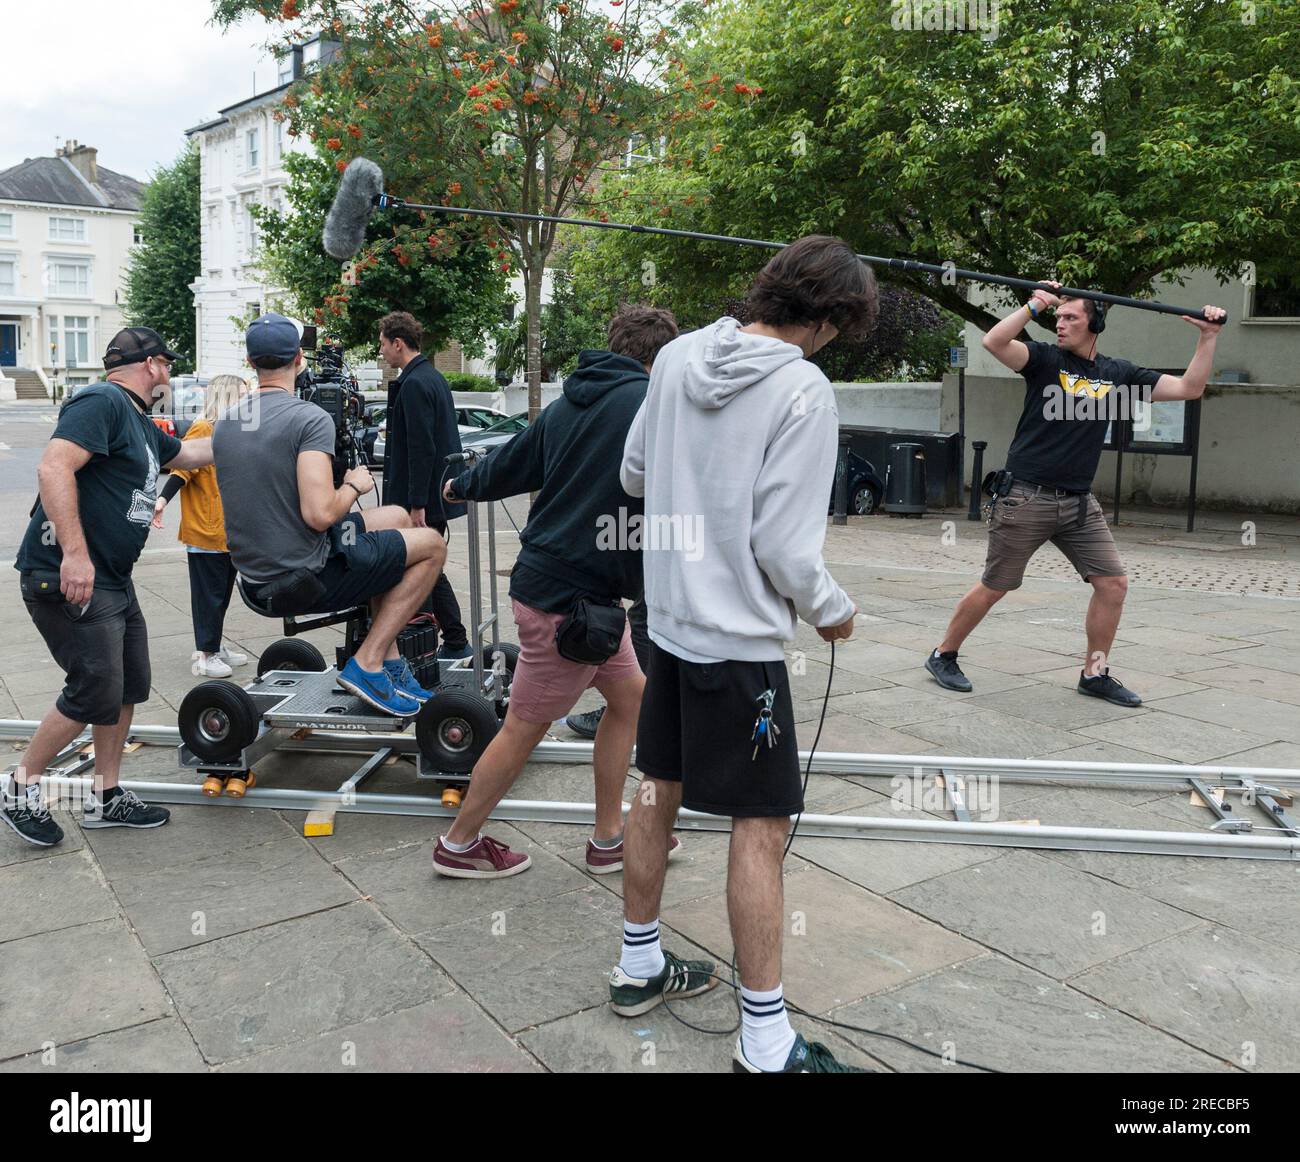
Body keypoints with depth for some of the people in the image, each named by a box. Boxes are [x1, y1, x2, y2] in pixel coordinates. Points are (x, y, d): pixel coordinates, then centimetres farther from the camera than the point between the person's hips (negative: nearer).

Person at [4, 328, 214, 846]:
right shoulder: (102, 402, -13)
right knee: (96, 693, -7)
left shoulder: (141, 424, 17)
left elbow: (189, 453, 36)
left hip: (112, 580, 10)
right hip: (67, 576, -10)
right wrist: (74, 552, -31)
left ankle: (105, 798, 26)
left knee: (128, 686, 13)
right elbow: (54, 468, -25)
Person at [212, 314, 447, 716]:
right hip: (309, 580, -8)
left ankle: (390, 663, 24)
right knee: (433, 546, 8)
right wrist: (354, 485, -7)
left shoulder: (223, 425, 7)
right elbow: (319, 514, -27)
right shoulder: (310, 418, -18)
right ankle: (367, 663, 3)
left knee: (396, 517, 26)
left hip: (257, 581, 8)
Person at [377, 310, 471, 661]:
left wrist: (416, 504, -21)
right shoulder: (433, 377, 14)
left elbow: (422, 448, -21)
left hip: (422, 500, -10)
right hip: (438, 494, 10)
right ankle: (456, 644, 20)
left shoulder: (414, 385, -16)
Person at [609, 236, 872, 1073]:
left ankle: (641, 967, 36)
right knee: (762, 826, 2)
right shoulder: (805, 393, -17)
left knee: (658, 792, 19)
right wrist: (834, 613, 0)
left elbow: (634, 475, 12)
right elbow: (785, 548, -18)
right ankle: (767, 1043, 12)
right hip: (739, 637, -7)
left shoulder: (680, 355, 2)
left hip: (668, 619, 7)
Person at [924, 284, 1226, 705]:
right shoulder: (1046, 359, -3)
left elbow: (1189, 388, 9)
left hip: (1079, 503, 5)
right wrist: (1035, 305, -19)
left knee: (1113, 582, 2)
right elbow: (993, 342, -22)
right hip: (1027, 497, -5)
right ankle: (943, 656, 18)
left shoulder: (1117, 374, 9)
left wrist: (1208, 336, 4)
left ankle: (1094, 674, 16)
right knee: (993, 588, 1)